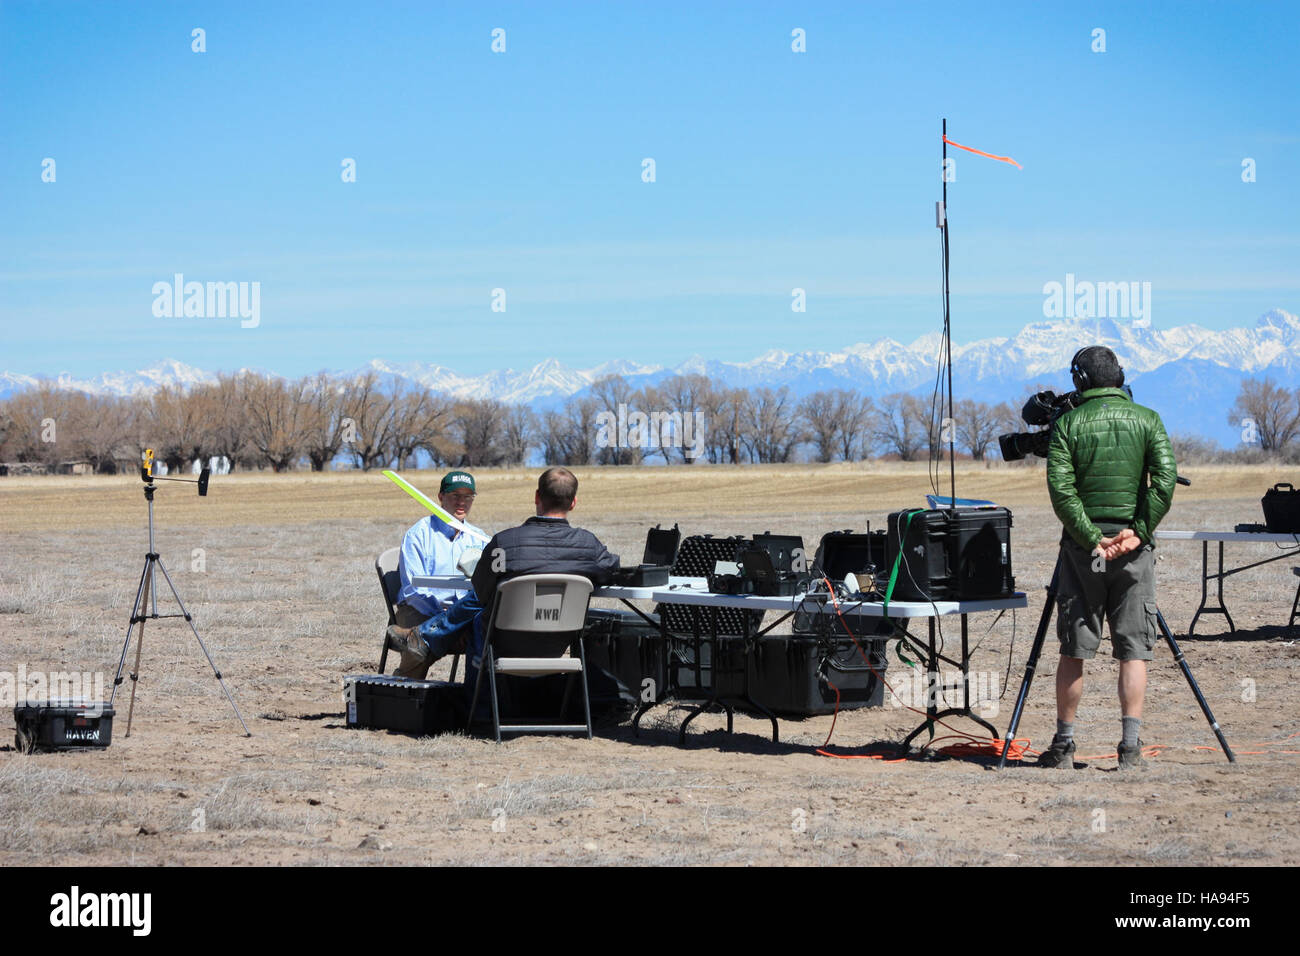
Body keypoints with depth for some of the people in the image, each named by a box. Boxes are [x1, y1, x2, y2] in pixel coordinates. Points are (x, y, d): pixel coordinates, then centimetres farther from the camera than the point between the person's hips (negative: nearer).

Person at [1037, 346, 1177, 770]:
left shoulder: (1068, 424, 0)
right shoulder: (1147, 420, 3)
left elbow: (1060, 489, -10)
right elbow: (1165, 482, -9)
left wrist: (1092, 539, -10)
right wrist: (1137, 531, -9)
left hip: (1082, 545, 0)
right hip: (1135, 547, 0)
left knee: (1074, 652, 7)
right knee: (1133, 650, 2)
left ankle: (1063, 744, 11)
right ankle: (1130, 746, -4)